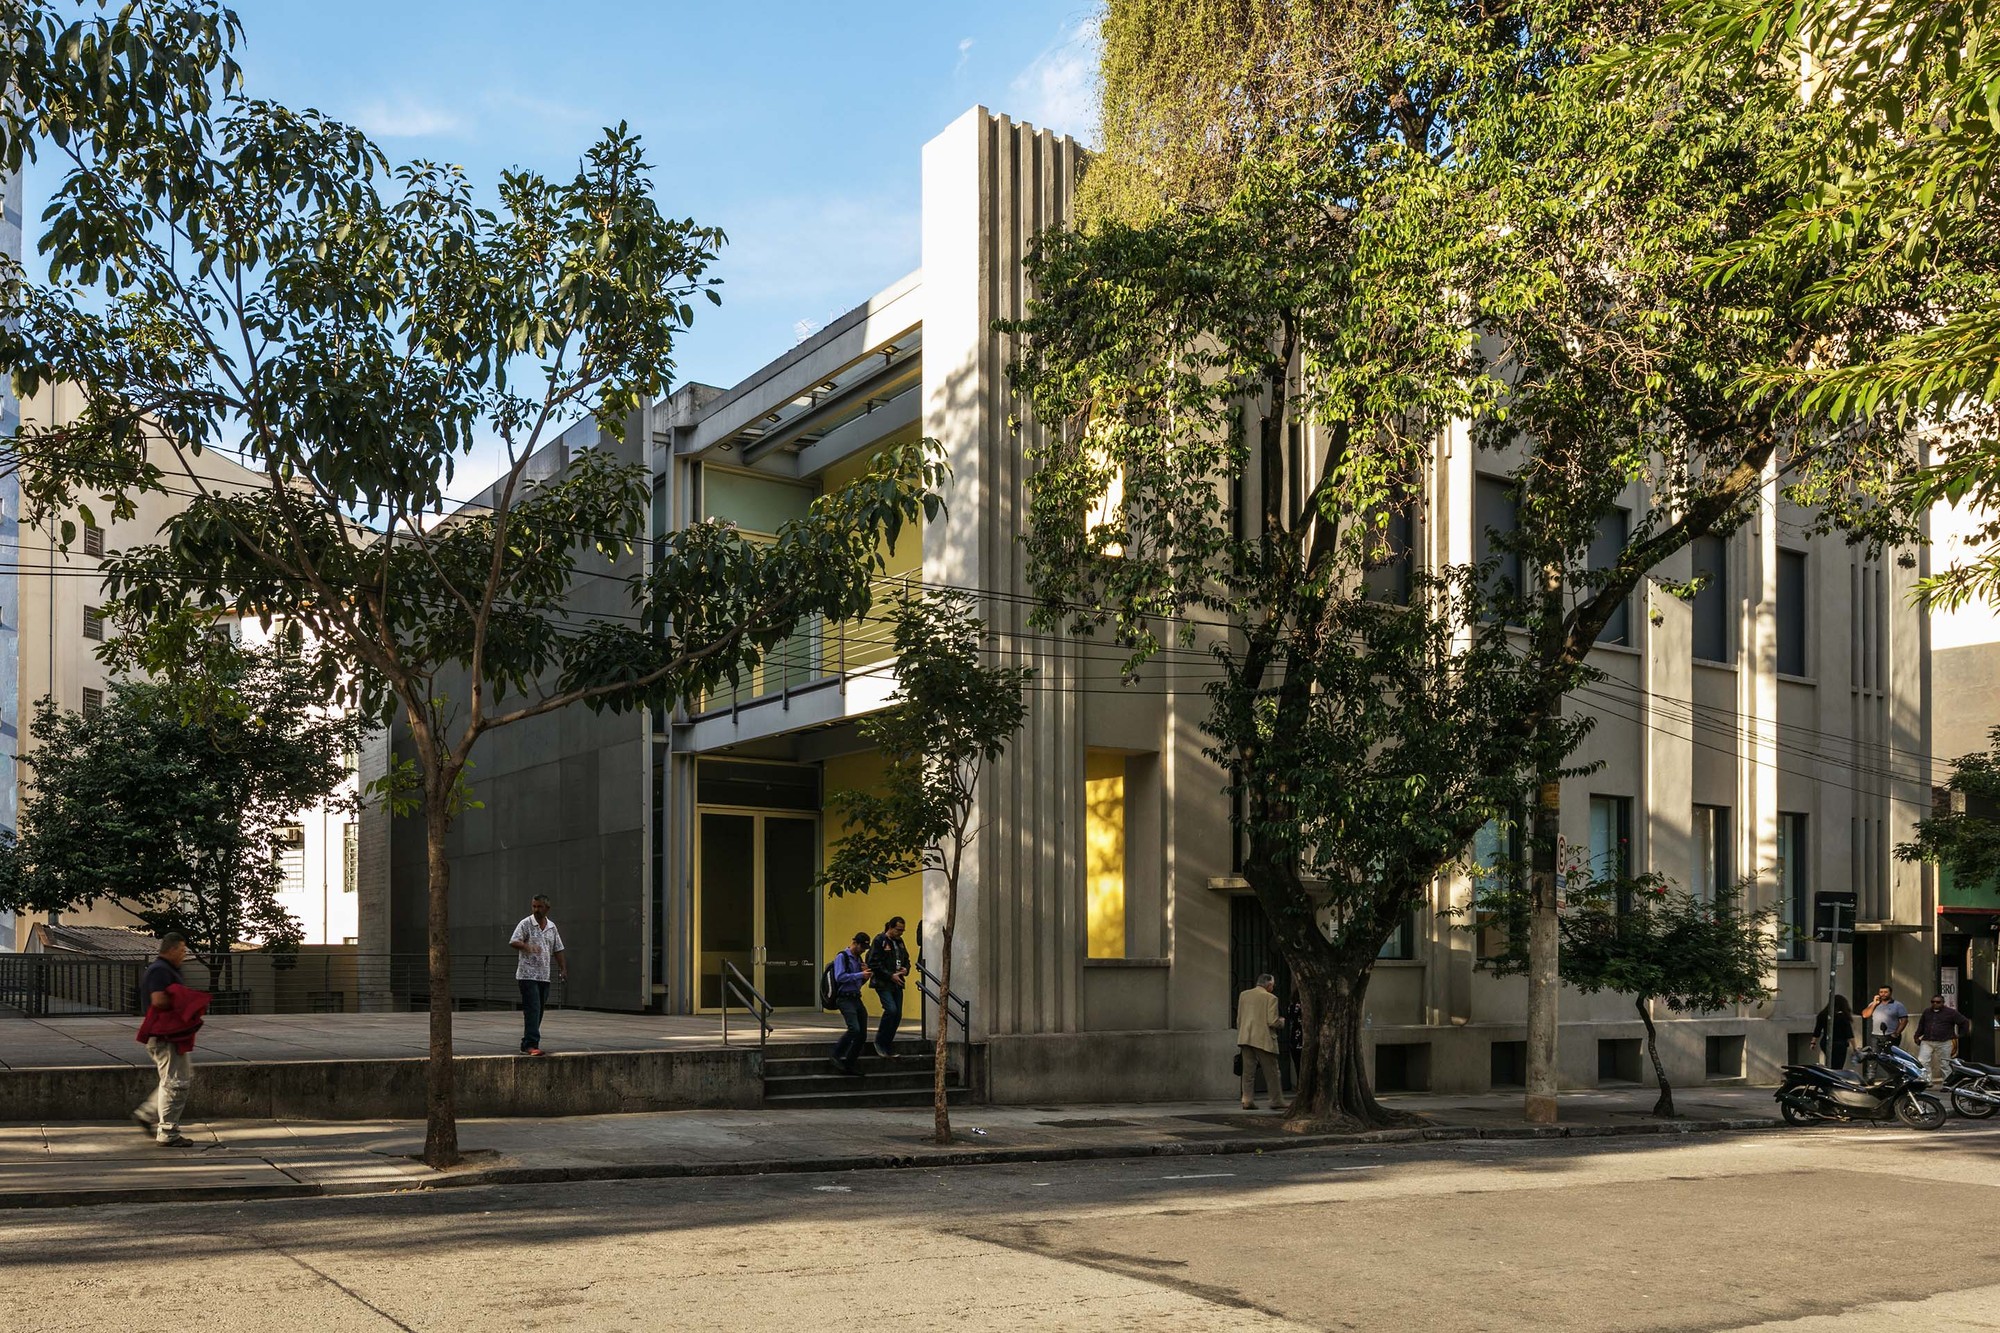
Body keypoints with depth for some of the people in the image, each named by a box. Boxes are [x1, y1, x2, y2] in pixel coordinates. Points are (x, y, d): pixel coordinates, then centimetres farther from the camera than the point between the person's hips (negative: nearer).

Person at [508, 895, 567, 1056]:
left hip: (544, 976, 6)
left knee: (539, 1011, 8)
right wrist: (527, 947, -32)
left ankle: (527, 1044, 17)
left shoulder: (552, 927, 13)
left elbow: (557, 950, 18)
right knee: (532, 1010, -15)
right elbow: (513, 942, -14)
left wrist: (563, 969, 10)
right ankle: (531, 1045, -19)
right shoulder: (526, 924, -4)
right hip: (527, 975, -6)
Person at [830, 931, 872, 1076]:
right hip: (845, 998, -8)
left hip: (856, 998, 8)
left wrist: (866, 975, 4)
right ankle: (836, 1055, -9)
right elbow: (840, 977, -19)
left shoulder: (859, 958, 18)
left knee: (862, 1034, 4)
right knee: (854, 1028, -23)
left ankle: (849, 1063, 14)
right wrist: (860, 975, -17)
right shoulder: (842, 957, -6)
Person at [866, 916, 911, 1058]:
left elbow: (906, 959, 26)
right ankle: (879, 1041, -4)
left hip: (897, 983, 8)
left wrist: (905, 970, 3)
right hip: (883, 983, -8)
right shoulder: (879, 941, -8)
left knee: (897, 1014, 3)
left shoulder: (899, 942, 15)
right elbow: (874, 963, -14)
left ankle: (887, 1046, 13)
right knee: (891, 1009, -20)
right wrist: (890, 976, -17)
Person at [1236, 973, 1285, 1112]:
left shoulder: (1243, 995, 9)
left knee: (1248, 1072, 7)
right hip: (1263, 1040, -5)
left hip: (1245, 1038, 5)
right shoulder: (1270, 998, -8)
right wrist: (1283, 1022, 7)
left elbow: (1239, 1019, 12)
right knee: (1271, 1072, 4)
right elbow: (1272, 1022, -13)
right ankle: (1276, 1102, 8)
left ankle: (1247, 1100, 3)